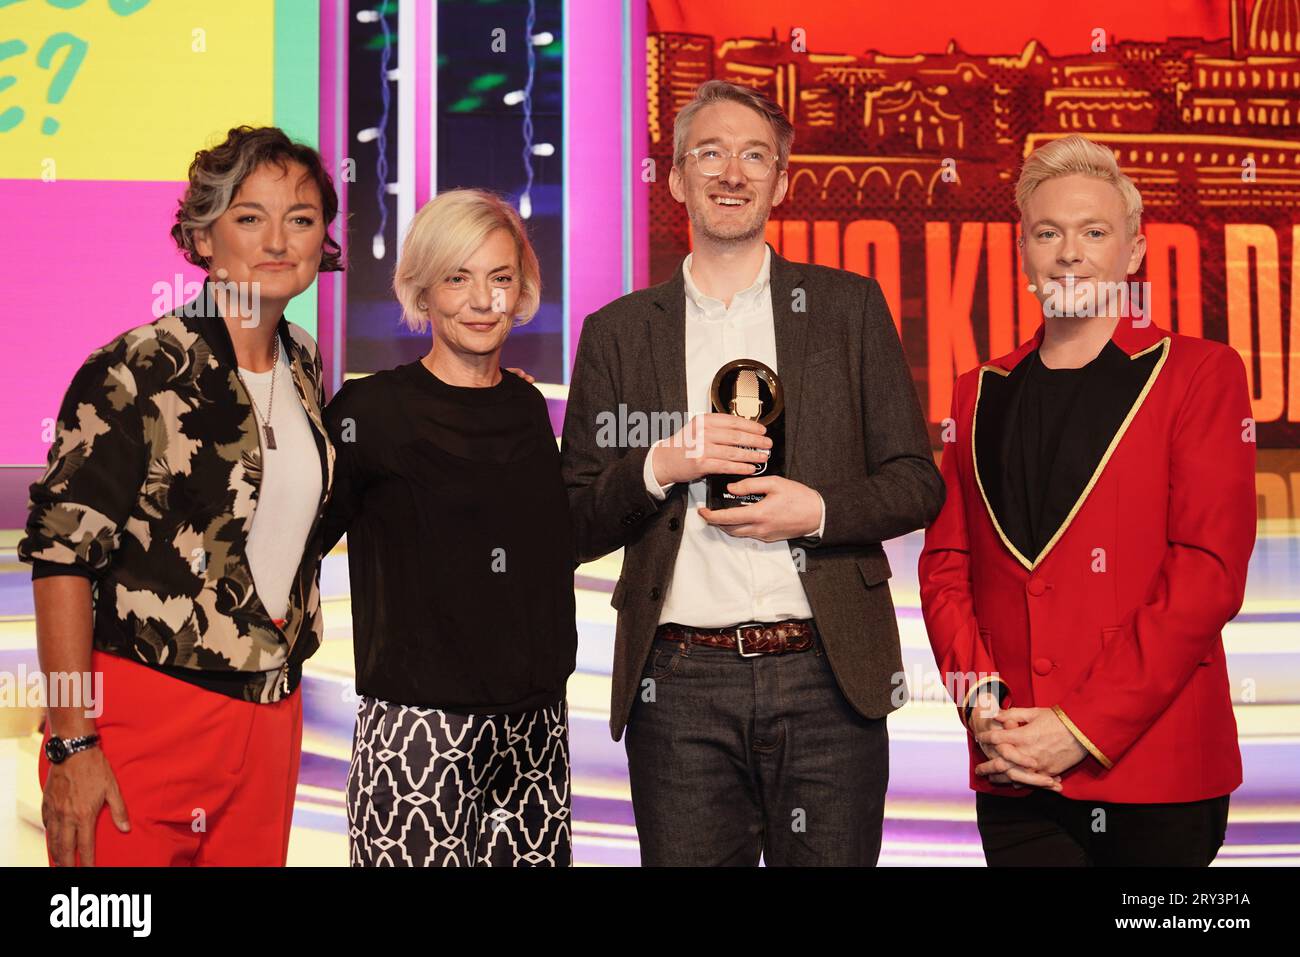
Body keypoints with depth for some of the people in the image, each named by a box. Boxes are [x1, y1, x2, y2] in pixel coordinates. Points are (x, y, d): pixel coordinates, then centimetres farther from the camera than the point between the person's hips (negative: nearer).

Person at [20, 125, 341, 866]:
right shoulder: (136, 373, -13)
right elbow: (63, 553, -15)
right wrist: (72, 744, -17)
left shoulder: (304, 365, 7)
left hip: (270, 716, 6)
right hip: (144, 718, -6)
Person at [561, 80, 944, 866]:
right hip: (680, 690, 0)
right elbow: (576, 528, 6)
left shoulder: (850, 307, 8)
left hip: (827, 681, 0)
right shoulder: (618, 333, 8)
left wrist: (820, 509, -11)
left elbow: (918, 485, 7)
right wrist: (658, 467, -11)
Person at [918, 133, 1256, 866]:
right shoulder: (982, 393, 12)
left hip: (1155, 771, -3)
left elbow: (1209, 571, -9)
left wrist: (1083, 728, -14)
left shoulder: (1200, 373, 0)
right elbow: (945, 564, 10)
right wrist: (982, 705, -6)